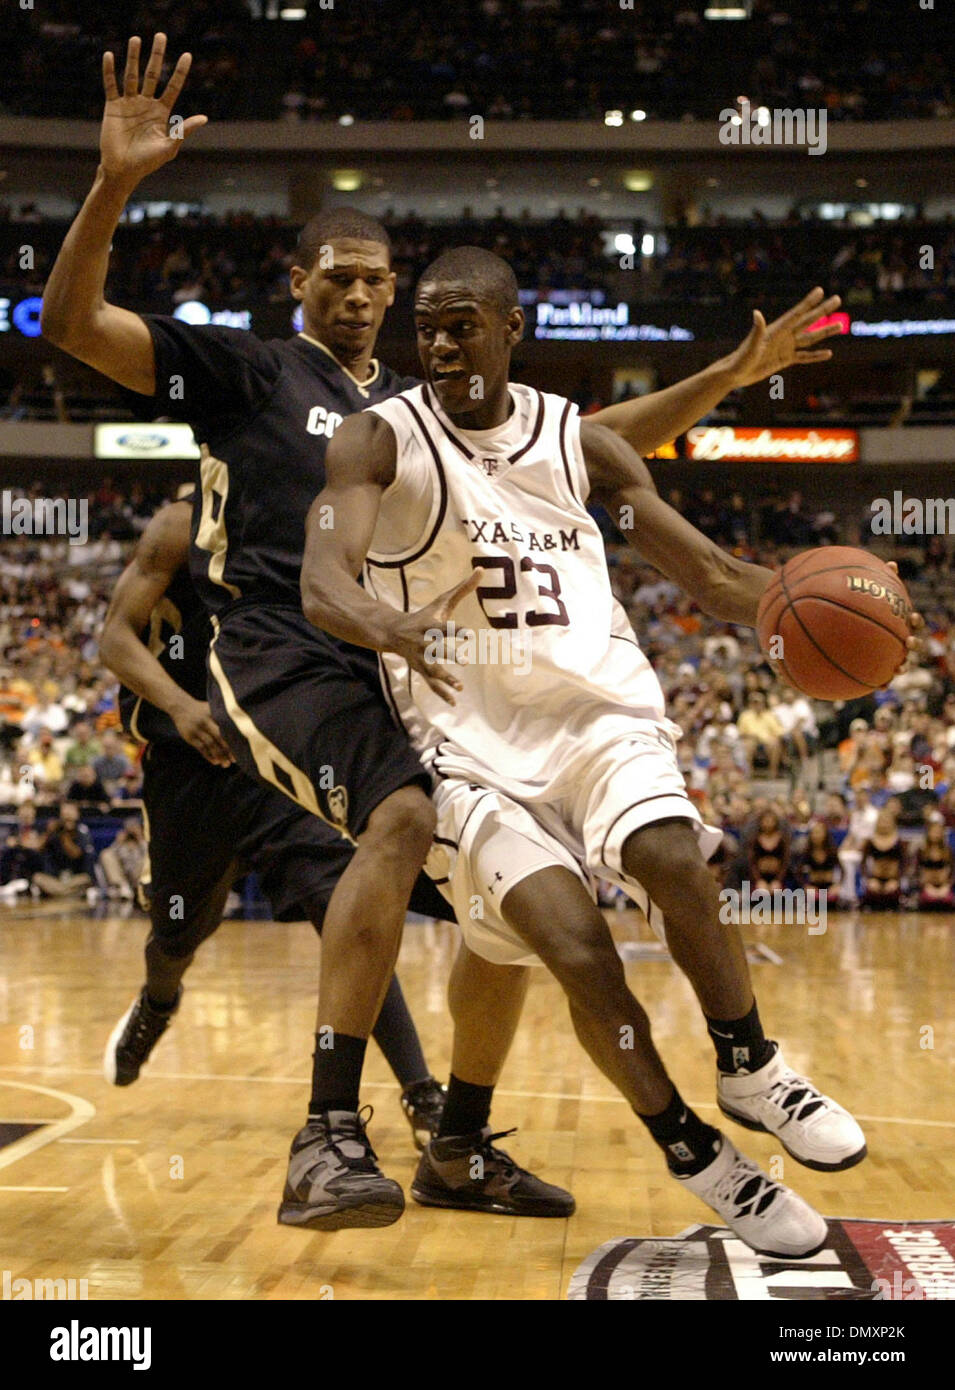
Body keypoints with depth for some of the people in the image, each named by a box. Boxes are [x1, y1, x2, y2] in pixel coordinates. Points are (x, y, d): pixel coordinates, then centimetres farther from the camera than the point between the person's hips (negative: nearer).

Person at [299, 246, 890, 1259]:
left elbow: (711, 575, 8)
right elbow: (322, 584, -19)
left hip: (600, 711, 2)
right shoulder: (381, 440, -3)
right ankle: (693, 1153, 2)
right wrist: (394, 626, -42)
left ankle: (748, 1070, -2)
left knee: (674, 860, -27)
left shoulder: (579, 439, 7)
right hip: (475, 742, -2)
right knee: (577, 950, -20)